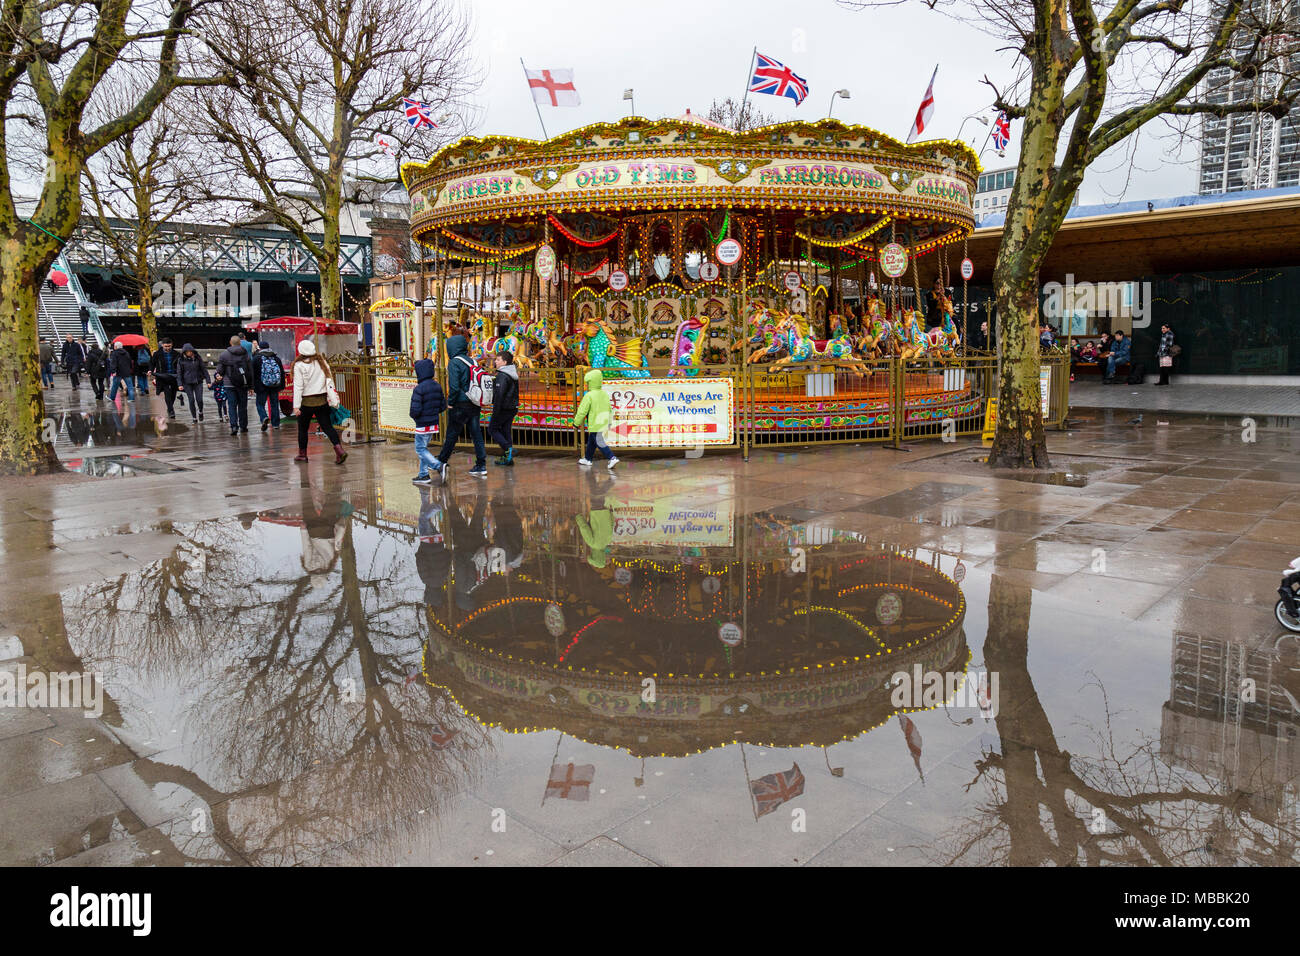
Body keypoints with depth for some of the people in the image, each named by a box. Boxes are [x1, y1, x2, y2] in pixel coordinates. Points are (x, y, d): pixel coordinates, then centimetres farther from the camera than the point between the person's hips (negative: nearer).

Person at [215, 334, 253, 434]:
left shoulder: (224, 354, -4)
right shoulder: (246, 354, 0)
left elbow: (220, 369, -1)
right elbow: (251, 370, 2)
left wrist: (219, 375, 22)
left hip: (229, 384, -1)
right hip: (243, 384, 1)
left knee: (232, 405, 0)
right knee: (242, 405, 10)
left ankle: (234, 426, -13)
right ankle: (243, 426, 16)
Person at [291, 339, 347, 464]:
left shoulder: (299, 366, -9)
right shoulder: (322, 362, 5)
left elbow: (298, 387, -11)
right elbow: (329, 382, 6)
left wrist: (296, 406, -10)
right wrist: (334, 401, 9)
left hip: (307, 402, -4)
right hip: (322, 401, 4)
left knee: (303, 428, 12)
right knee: (327, 426, 2)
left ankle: (302, 454, 22)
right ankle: (339, 449, -16)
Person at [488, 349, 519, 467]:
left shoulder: (502, 376, -18)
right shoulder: (513, 374, 11)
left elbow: (499, 395, -22)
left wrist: (495, 412, -20)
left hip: (503, 408, -9)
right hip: (512, 408, 9)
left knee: (492, 429, 5)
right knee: (505, 431, 13)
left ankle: (508, 449, -11)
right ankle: (507, 458, 14)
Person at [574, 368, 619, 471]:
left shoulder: (589, 396, -16)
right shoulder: (605, 394, 8)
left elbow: (582, 411, -13)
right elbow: (609, 409, 17)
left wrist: (576, 423, -2)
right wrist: (608, 423, 27)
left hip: (594, 425, -8)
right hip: (604, 423, 8)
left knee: (599, 443, -6)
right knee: (591, 442, 21)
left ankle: (612, 458, -17)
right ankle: (587, 459, 31)